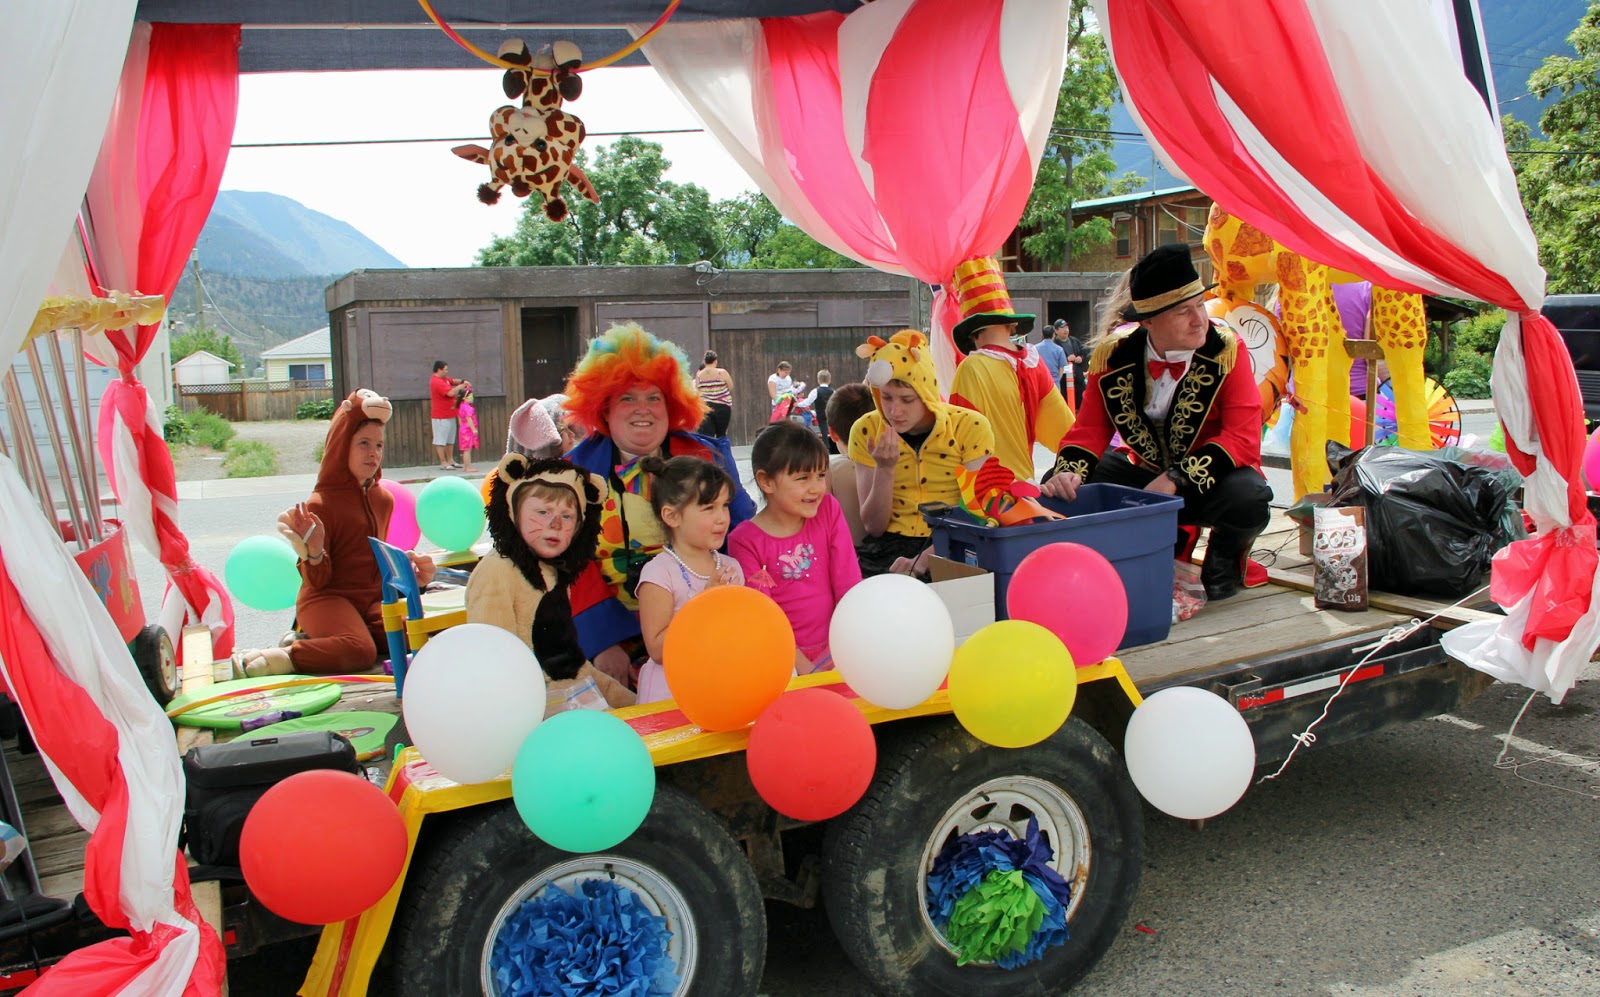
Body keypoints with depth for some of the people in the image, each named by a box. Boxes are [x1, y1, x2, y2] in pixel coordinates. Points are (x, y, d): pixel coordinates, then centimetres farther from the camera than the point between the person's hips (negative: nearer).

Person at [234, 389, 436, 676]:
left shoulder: (384, 500, 12)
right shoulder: (321, 504, -8)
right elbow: (317, 582, -8)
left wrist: (404, 568, 12)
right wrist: (314, 553, -27)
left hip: (372, 598, 7)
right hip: (328, 598, -7)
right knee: (359, 651, -37)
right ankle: (275, 658, -17)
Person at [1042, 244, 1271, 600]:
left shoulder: (1226, 350, -16)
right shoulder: (1114, 354, -10)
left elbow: (1243, 437, -21)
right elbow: (1090, 429, -5)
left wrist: (1176, 479, -32)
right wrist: (1068, 472, -28)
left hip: (1212, 480, -2)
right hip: (1144, 473, 3)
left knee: (1249, 498, -36)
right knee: (1058, 486, -17)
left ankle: (1225, 553, 3)